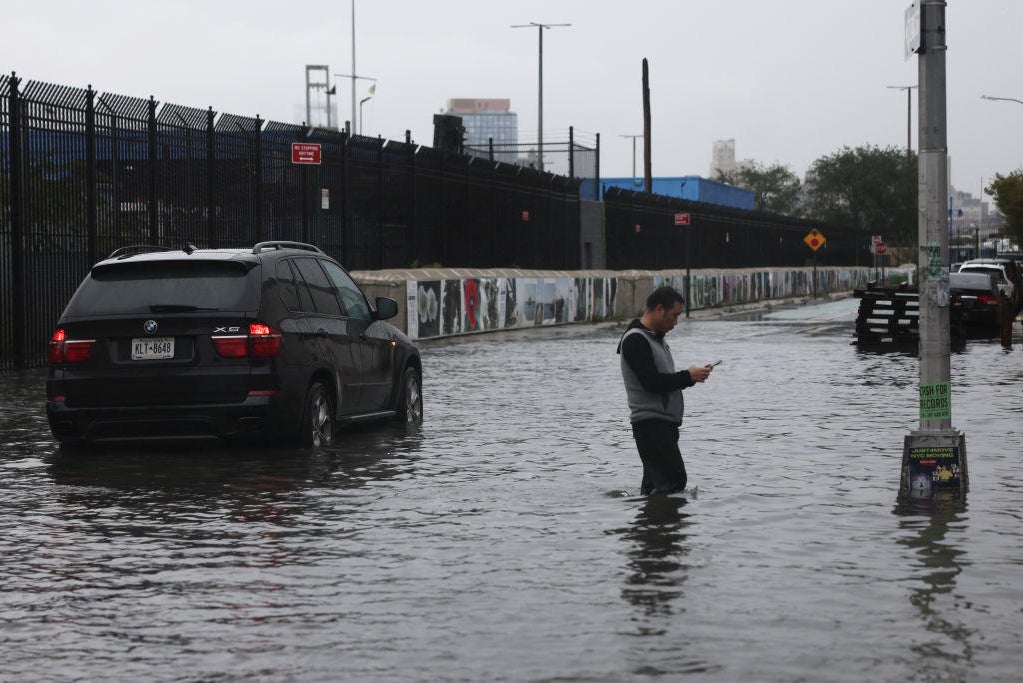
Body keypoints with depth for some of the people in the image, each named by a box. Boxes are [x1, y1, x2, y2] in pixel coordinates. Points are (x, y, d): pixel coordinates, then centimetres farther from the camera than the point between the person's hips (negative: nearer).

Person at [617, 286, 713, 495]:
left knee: (655, 483, 8)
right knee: (675, 481, -16)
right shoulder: (635, 340, -12)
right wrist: (688, 376, -11)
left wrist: (692, 377, 5)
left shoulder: (657, 338, 21)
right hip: (650, 422, -10)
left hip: (664, 424, 10)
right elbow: (652, 382, -20)